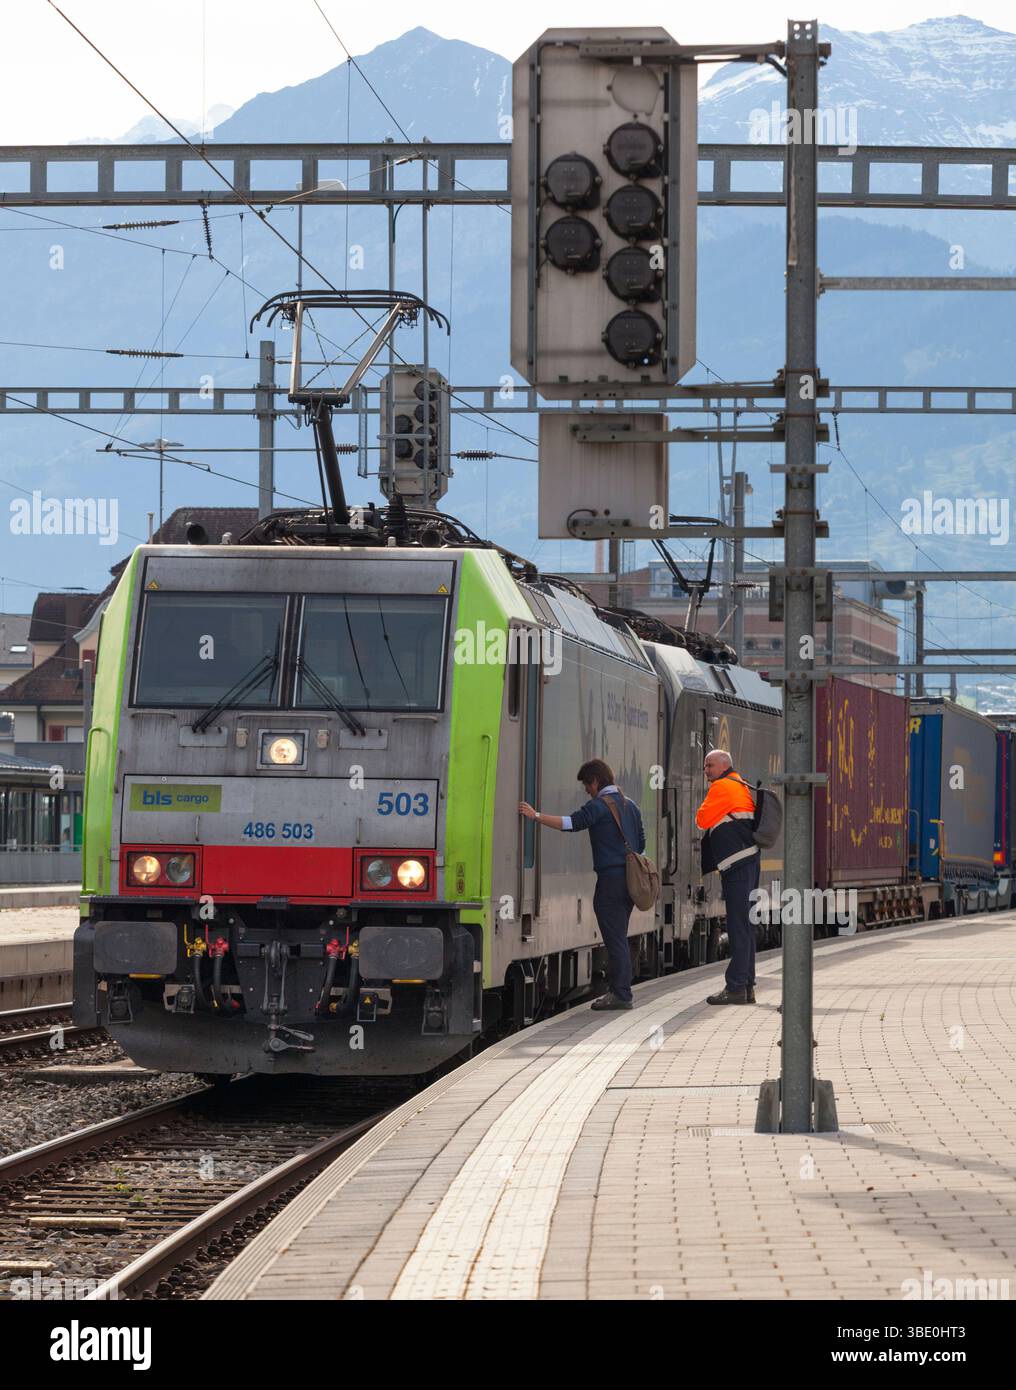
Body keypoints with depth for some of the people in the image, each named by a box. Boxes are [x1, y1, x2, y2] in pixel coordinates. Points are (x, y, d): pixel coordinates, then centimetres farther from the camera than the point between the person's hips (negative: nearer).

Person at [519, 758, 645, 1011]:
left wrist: (536, 816, -23)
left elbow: (573, 822, -23)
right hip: (629, 877, 9)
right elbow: (641, 842, 22)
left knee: (615, 938, -7)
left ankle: (621, 994, -8)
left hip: (611, 877, -9)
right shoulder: (629, 805, 17)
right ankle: (616, 990, 16)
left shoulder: (600, 805, -10)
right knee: (618, 938, 14)